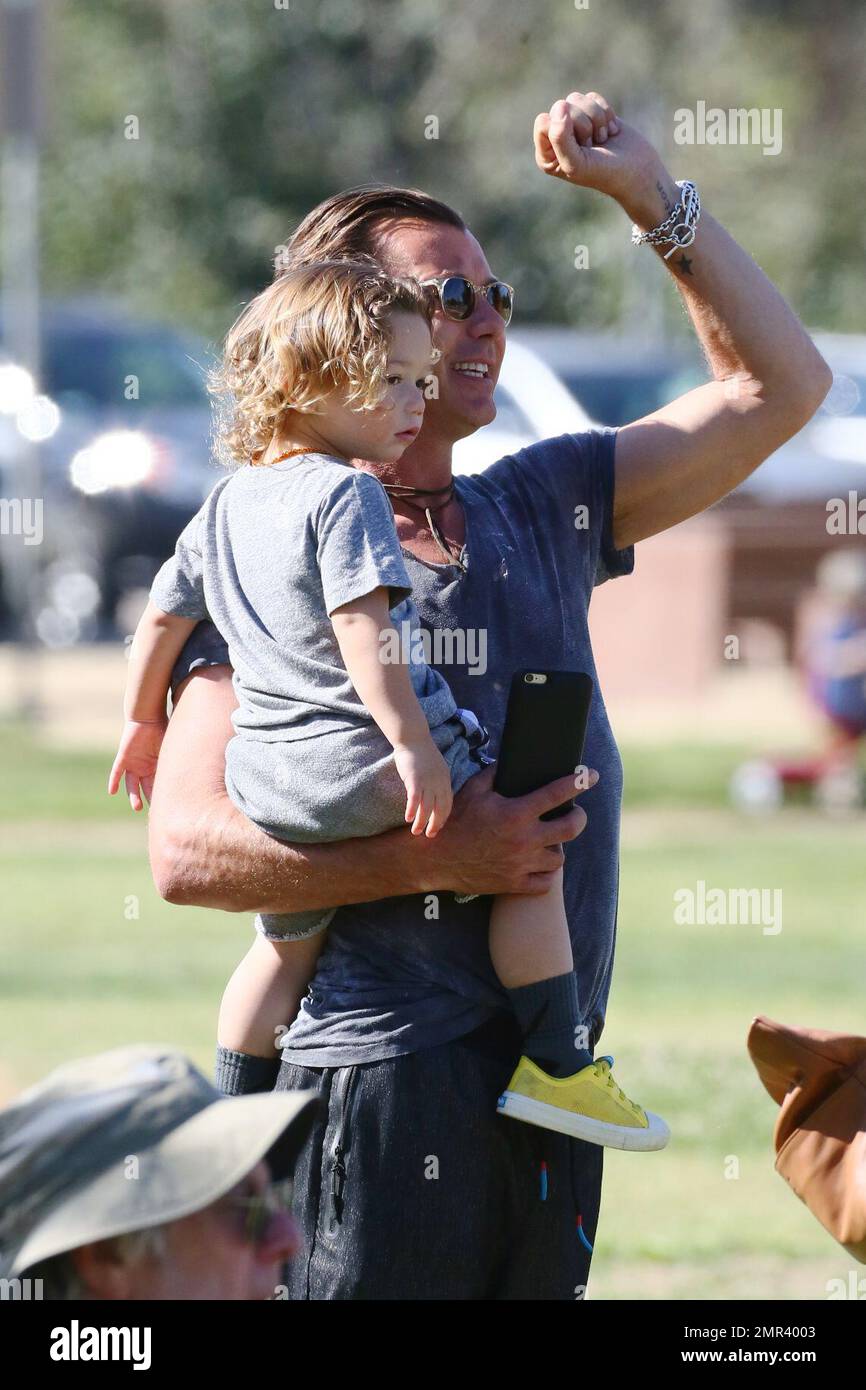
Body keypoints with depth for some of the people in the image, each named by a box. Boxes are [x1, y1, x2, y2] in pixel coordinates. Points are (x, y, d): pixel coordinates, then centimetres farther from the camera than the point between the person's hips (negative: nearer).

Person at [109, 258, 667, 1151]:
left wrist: (143, 721, 36)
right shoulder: (346, 495, -12)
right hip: (367, 764, -8)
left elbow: (162, 617, 23)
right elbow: (359, 626, -22)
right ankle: (554, 1067, 3)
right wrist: (410, 741, -23)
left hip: (265, 777, 8)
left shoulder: (224, 506, 15)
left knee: (286, 943, 26)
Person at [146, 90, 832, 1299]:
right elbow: (187, 848, -10)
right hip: (391, 1067, -6)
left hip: (549, 1064, 6)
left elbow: (776, 389, 20)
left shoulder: (542, 507, 15)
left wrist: (651, 198, 11)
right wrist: (432, 859, -17)